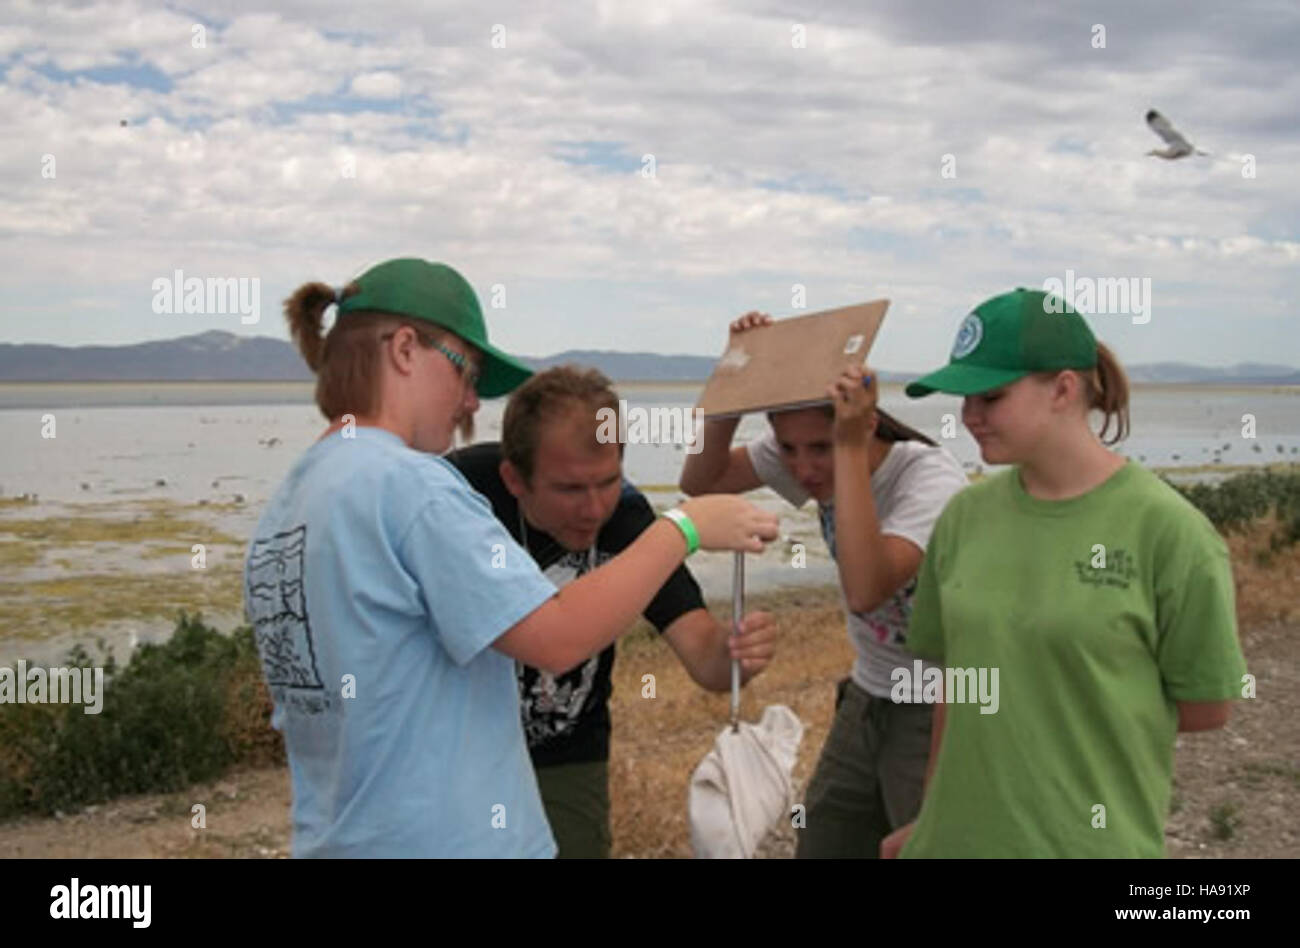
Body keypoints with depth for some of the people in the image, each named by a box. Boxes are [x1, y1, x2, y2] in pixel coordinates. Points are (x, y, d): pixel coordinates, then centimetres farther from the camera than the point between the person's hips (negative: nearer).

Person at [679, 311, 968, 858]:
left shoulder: (929, 479, -26)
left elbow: (865, 591, -39)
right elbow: (701, 481, -5)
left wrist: (851, 448, -39)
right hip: (867, 701, 7)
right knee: (820, 846, 10)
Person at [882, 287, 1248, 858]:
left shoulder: (1166, 529, -12)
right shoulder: (965, 516, 0)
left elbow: (1205, 707, -6)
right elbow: (955, 677, 7)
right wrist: (932, 819, 9)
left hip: (1095, 839, -4)